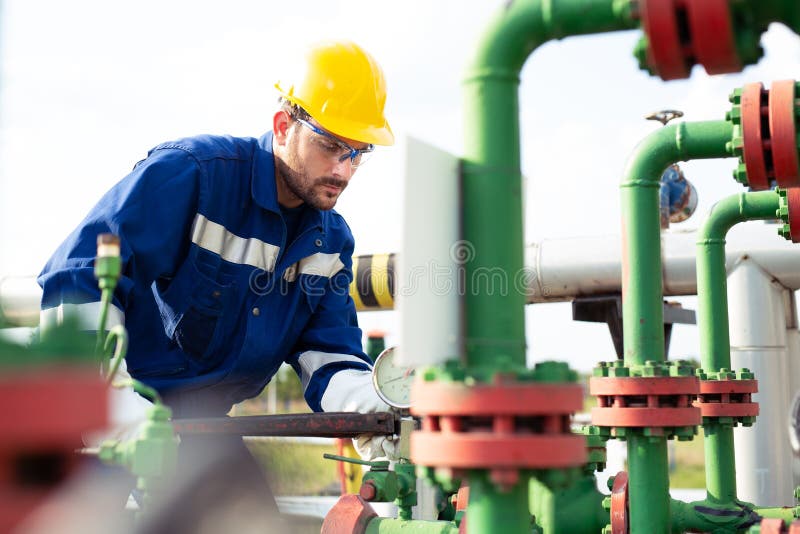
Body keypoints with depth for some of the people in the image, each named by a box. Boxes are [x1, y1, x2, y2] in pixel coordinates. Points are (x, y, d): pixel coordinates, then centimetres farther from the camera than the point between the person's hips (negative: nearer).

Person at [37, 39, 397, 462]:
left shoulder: (331, 239, 3)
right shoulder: (186, 173, -20)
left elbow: (327, 348, -1)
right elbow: (76, 278, -26)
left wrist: (369, 411, -24)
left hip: (201, 425, 7)